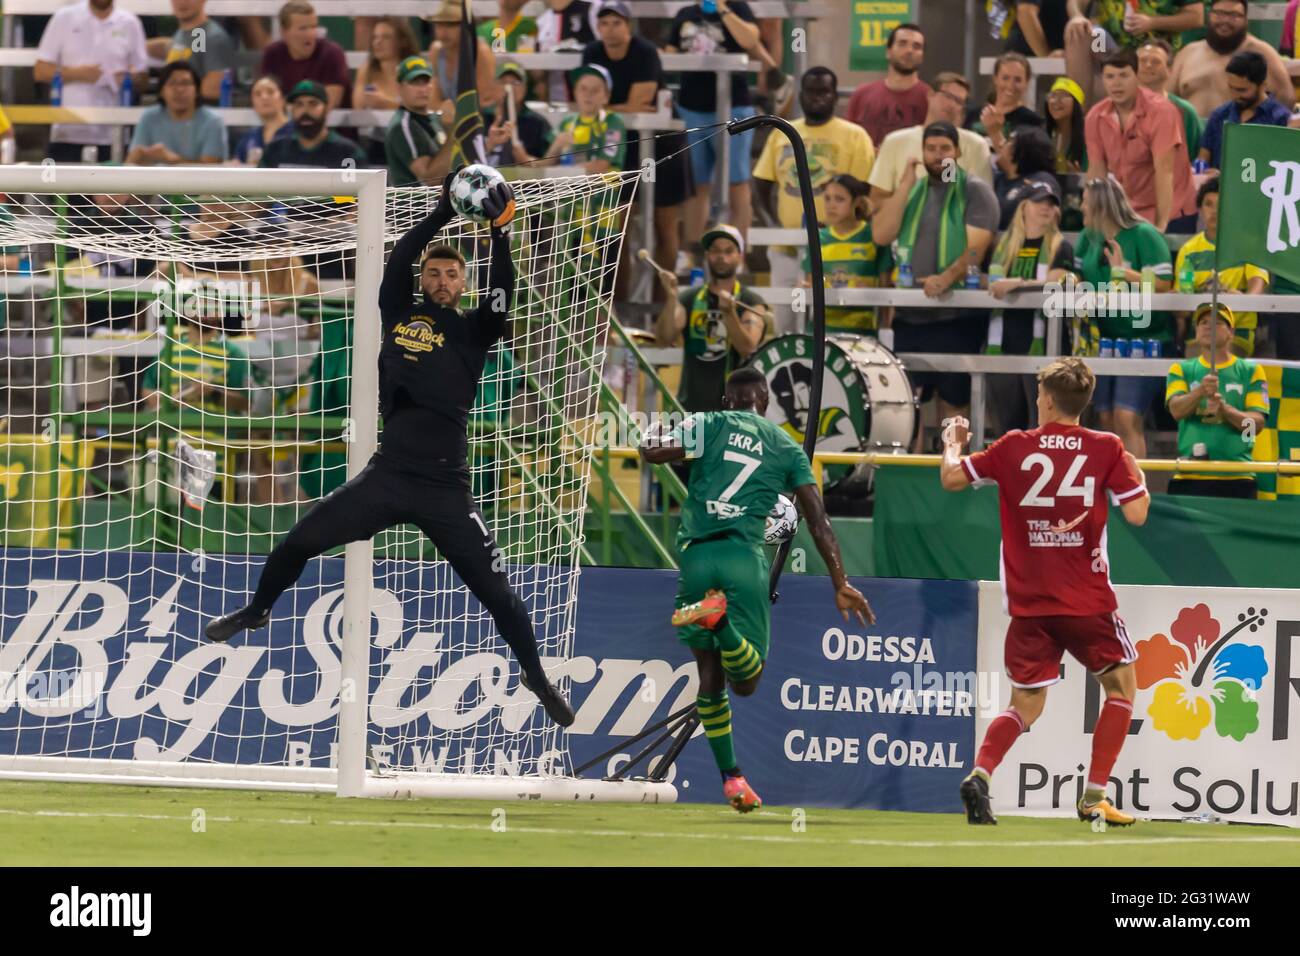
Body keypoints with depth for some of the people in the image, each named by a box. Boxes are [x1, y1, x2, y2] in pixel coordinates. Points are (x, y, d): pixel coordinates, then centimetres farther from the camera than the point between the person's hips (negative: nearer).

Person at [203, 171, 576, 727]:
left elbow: (503, 295, -13)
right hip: (387, 476, 1)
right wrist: (444, 212, -14)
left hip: (446, 488, -1)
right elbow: (398, 261, -6)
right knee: (299, 542, -1)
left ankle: (537, 679, 17)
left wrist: (499, 233, -24)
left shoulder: (473, 331, 4)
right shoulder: (401, 315, 8)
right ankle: (257, 612, 27)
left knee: (495, 591, -3)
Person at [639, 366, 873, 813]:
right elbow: (818, 520, 11)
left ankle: (731, 777, 9)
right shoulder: (787, 448, 15)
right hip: (744, 557, -1)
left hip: (696, 554, 1)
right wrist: (840, 584, 13)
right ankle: (721, 619, -31)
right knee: (746, 681, 1)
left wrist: (652, 440, 24)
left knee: (710, 675, 13)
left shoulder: (711, 425, 10)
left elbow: (653, 451, -2)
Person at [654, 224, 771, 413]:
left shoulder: (751, 303, 2)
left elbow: (747, 347, -14)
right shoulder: (689, 299, 9)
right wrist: (671, 297, -18)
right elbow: (664, 340, -4)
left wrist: (728, 312, -29)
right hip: (692, 404, 3)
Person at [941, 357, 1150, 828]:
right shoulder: (1106, 449, -5)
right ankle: (1094, 797, 9)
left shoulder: (1014, 447, 0)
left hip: (1029, 602, 2)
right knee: (1121, 685, 18)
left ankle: (980, 775, -16)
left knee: (1025, 706, 12)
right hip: (1087, 601, -2)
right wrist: (1136, 472, 12)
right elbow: (1136, 513, -8)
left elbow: (951, 478, 5)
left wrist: (953, 444, 25)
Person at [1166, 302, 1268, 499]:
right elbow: (1176, 410, -5)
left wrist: (1225, 409, -18)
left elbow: (1258, 423, 0)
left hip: (1236, 477, -1)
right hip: (1189, 478, 1)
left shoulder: (1251, 371, 11)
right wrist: (1200, 392, -25)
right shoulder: (1181, 370, 14)